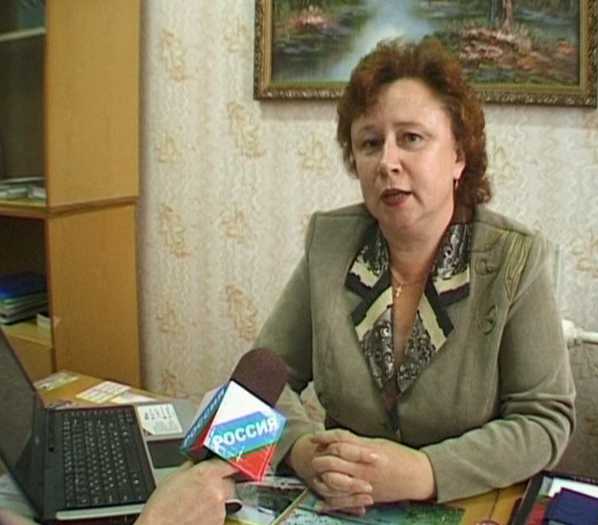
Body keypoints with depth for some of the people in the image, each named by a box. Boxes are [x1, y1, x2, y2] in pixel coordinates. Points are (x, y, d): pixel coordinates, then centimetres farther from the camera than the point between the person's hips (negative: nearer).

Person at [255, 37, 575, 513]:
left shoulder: (515, 259, -12)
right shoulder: (328, 241, -4)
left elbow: (546, 419, -11)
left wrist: (422, 473, -24)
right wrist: (302, 449, -21)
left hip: (471, 508, -3)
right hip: (341, 508, 3)